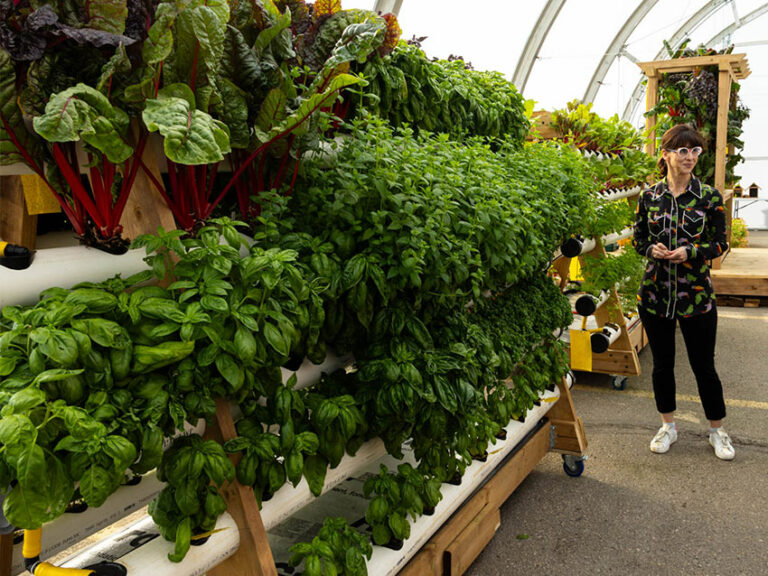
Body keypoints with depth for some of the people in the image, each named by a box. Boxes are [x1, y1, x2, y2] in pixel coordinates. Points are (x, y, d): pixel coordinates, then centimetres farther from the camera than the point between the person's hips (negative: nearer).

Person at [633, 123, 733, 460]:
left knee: (703, 365, 7)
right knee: (662, 363, 12)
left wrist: (691, 251, -17)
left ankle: (717, 431, 28)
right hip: (655, 292, 2)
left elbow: (720, 243, 1)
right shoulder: (649, 197, 2)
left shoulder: (710, 197, -3)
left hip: (696, 294, -1)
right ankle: (668, 426, 31)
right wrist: (652, 249, -13)